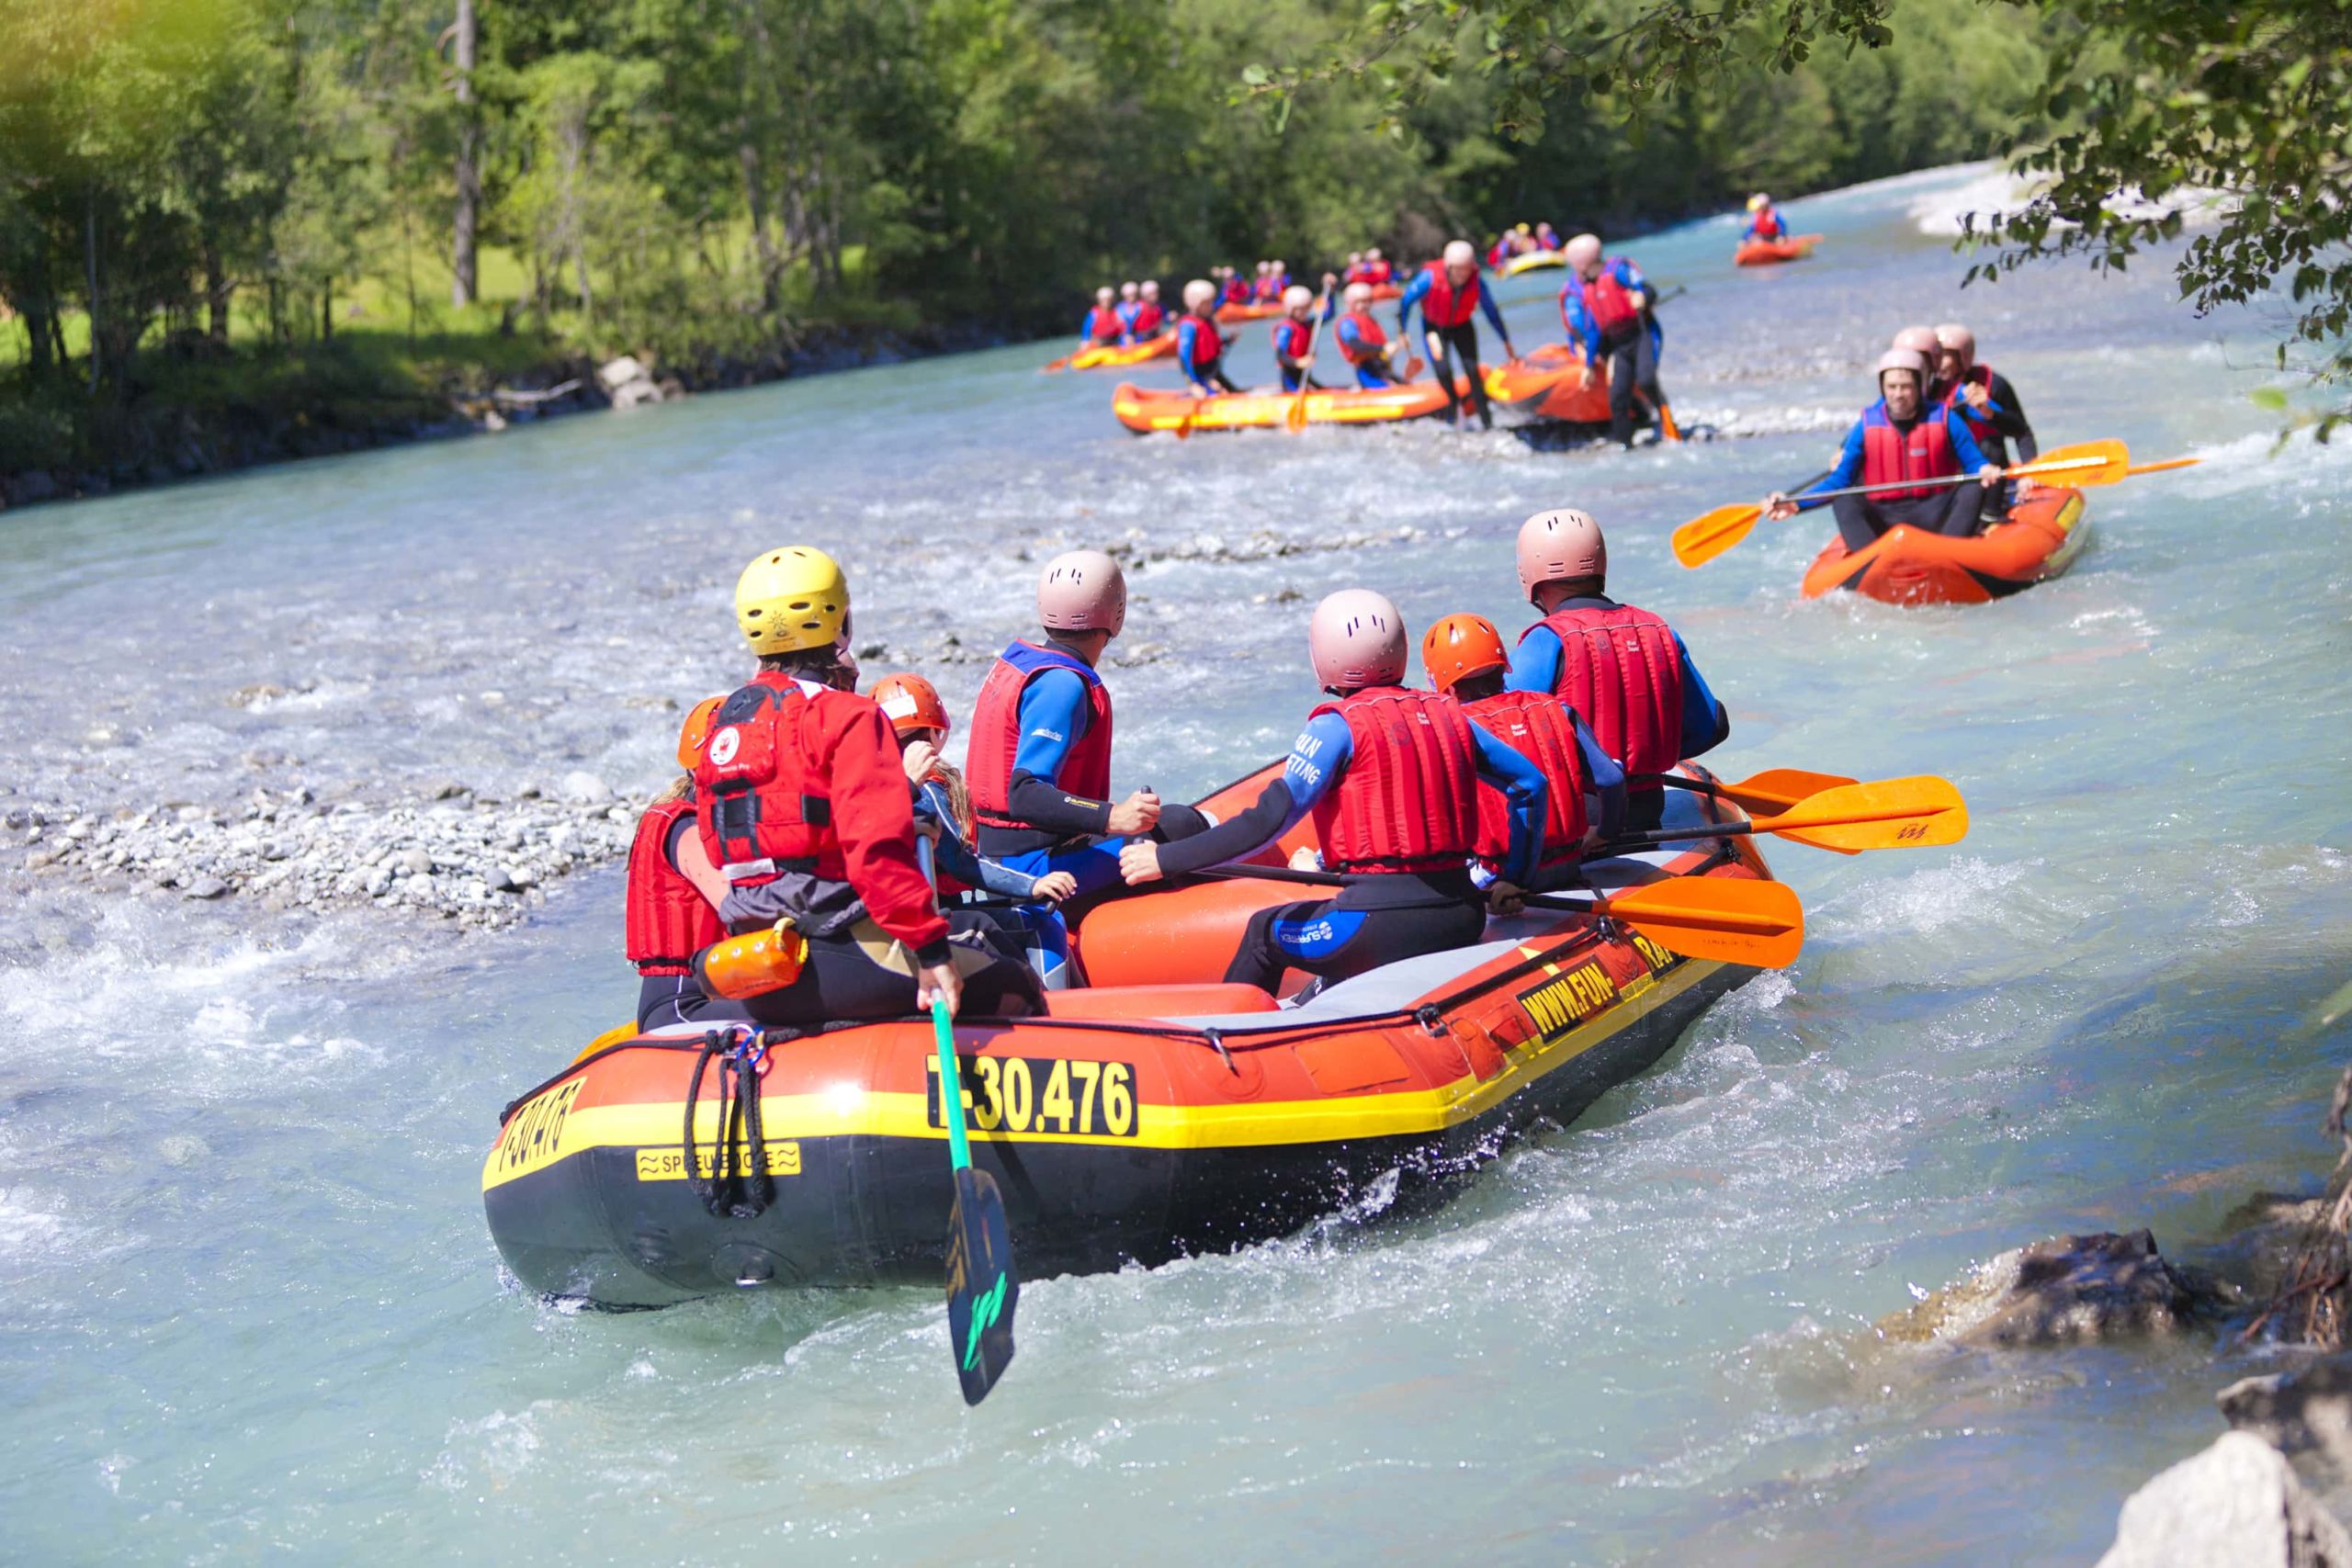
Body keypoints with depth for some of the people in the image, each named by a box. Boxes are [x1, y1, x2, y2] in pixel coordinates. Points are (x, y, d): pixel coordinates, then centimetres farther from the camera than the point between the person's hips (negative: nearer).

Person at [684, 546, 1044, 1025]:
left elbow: (715, 849, 19)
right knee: (1016, 990, 0)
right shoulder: (845, 716, -9)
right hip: (840, 957, -8)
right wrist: (932, 951, -20)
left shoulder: (723, 722, 14)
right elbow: (876, 849, -20)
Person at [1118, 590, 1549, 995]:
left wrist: (1166, 859, -9)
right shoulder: (1448, 715, 11)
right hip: (1462, 920, 6)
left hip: (1382, 924, -6)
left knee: (1265, 932, 20)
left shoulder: (1340, 726, -6)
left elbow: (1270, 819, -13)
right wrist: (1514, 881, 25)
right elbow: (1530, 783, 17)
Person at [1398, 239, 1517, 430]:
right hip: (1435, 327, -1)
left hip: (1462, 327, 1)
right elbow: (1406, 301, -16)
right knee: (1443, 369, -18)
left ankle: (1487, 422, 1)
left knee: (1472, 370, -8)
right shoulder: (1430, 278, -32)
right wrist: (1403, 331, -7)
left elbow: (1492, 313, -11)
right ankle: (1454, 403, 14)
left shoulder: (1476, 283, -25)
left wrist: (1506, 342, -4)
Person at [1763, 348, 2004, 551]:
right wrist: (1794, 503, -8)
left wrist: (1984, 471, -24)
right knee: (1843, 501, -26)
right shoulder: (1866, 427, 2)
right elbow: (1840, 479, 4)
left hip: (1932, 516, 0)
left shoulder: (1944, 420, 1)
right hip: (1883, 520, 0)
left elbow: (1974, 463, 2)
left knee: (1973, 489, -25)